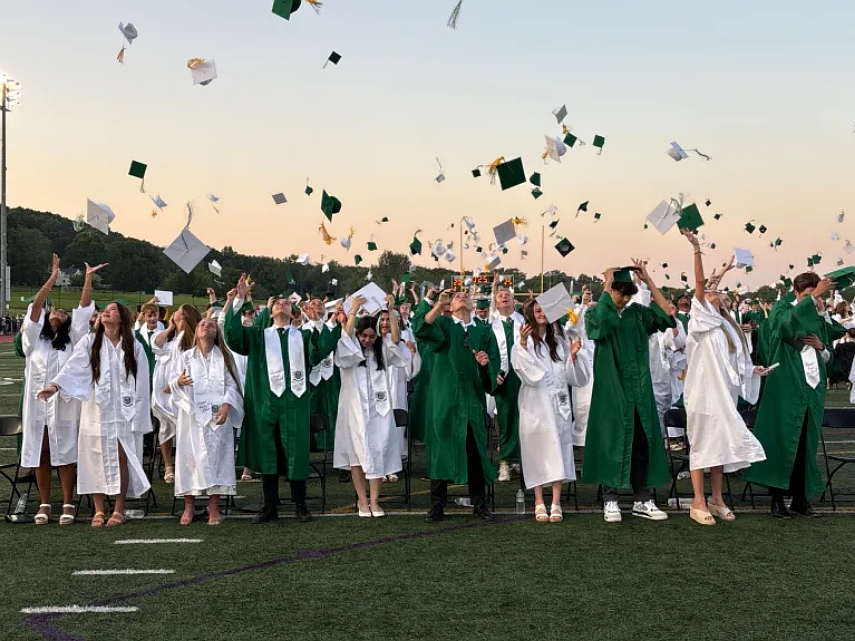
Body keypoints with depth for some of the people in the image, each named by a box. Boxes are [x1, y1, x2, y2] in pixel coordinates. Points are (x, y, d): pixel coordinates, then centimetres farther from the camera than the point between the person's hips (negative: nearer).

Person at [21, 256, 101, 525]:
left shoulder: (72, 339, 7)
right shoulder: (34, 338, 7)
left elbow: (84, 309, -1)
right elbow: (35, 307, -5)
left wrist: (88, 278, -6)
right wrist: (53, 278, -9)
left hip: (64, 404, -1)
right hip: (38, 403, 1)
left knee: (65, 454, 1)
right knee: (41, 454, 5)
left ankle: (68, 504, 6)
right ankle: (44, 504, 13)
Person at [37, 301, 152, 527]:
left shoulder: (134, 347, 3)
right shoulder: (90, 342, 3)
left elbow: (141, 383, 2)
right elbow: (73, 367, -8)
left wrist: (138, 418, -2)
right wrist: (55, 385, -26)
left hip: (123, 413, -1)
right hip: (95, 410, 1)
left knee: (121, 459, 0)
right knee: (96, 459, 2)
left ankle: (119, 509, 11)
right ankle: (99, 510, 12)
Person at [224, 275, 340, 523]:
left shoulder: (303, 336, 15)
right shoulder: (258, 335, 14)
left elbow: (322, 347, -4)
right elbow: (233, 334, -3)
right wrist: (239, 300, -12)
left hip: (295, 402, 0)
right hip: (266, 401, 0)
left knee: (297, 453, 1)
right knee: (267, 453, 4)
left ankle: (300, 505, 12)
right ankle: (270, 507, 12)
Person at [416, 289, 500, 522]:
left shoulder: (485, 332, 13)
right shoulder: (443, 324, 6)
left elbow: (494, 366, 8)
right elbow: (423, 332, -15)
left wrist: (486, 363, -14)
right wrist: (438, 305, -22)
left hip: (473, 398, 2)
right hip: (444, 397, -2)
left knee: (475, 449, 4)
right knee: (441, 447, 1)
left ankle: (479, 504, 15)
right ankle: (437, 505, 9)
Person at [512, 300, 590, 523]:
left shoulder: (559, 342, 11)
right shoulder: (523, 343, -1)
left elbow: (572, 376, 11)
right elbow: (529, 373, -14)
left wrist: (573, 355, -5)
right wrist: (523, 345, -24)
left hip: (559, 404, 3)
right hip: (536, 405, -3)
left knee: (558, 452, -1)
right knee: (538, 452, 0)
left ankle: (556, 503, 1)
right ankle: (539, 502, 7)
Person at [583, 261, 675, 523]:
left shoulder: (637, 313, 9)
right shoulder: (597, 313, -2)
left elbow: (668, 316, -5)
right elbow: (598, 322, -27)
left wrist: (648, 281, -6)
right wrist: (606, 284, -20)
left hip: (638, 390, 4)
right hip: (611, 389, -4)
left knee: (641, 444, 5)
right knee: (612, 442, 0)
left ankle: (641, 500, 12)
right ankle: (610, 500, 8)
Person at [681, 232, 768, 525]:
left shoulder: (728, 325, 13)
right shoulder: (701, 319, -5)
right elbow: (698, 282, -18)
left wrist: (752, 370, 6)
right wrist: (697, 250, -26)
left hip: (725, 393, 7)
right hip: (704, 392, -6)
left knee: (721, 443, 10)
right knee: (702, 443, -4)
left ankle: (716, 498, 19)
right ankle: (698, 502, 1)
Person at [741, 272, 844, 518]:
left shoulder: (819, 317, 15)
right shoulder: (782, 309, 0)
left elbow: (828, 356, 18)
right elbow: (789, 322, -26)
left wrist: (821, 346, -3)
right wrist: (812, 297, -27)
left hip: (812, 387, 5)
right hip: (786, 388, -5)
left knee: (807, 442, 7)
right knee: (783, 440, -5)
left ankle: (800, 496, 15)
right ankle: (777, 497, 1)